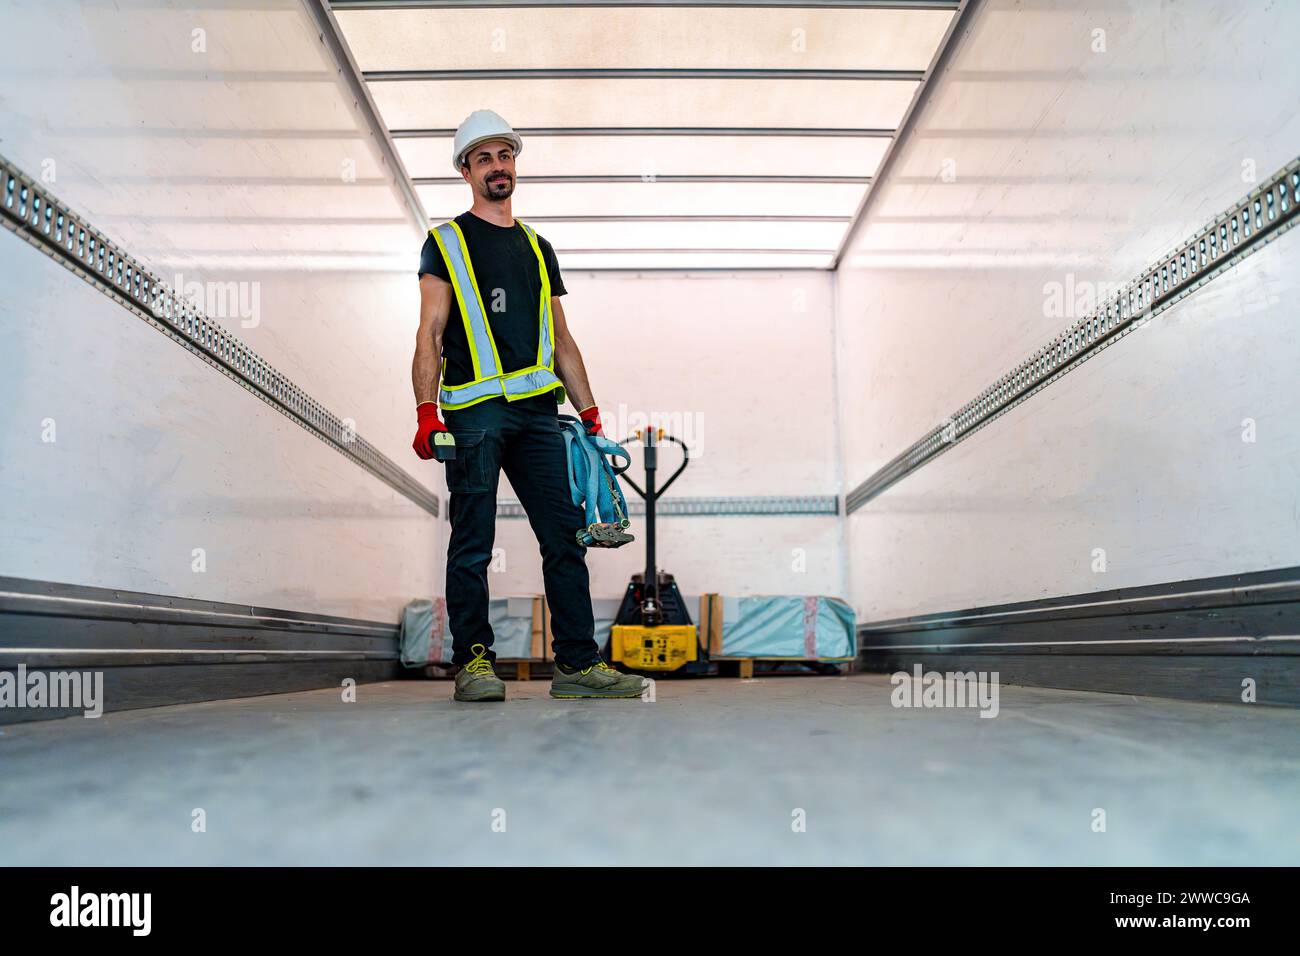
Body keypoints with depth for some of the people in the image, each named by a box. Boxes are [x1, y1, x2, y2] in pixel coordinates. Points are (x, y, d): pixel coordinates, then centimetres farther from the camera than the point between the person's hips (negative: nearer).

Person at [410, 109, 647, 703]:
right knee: (472, 542, -3)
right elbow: (430, 333, 0)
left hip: (538, 409, 4)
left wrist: (590, 413, 14)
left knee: (566, 535, -1)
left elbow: (561, 341, 21)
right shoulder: (446, 242, 10)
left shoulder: (537, 248, 23)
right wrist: (427, 411, -13)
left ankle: (577, 664, 3)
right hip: (474, 408, -4)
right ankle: (473, 660, 5)